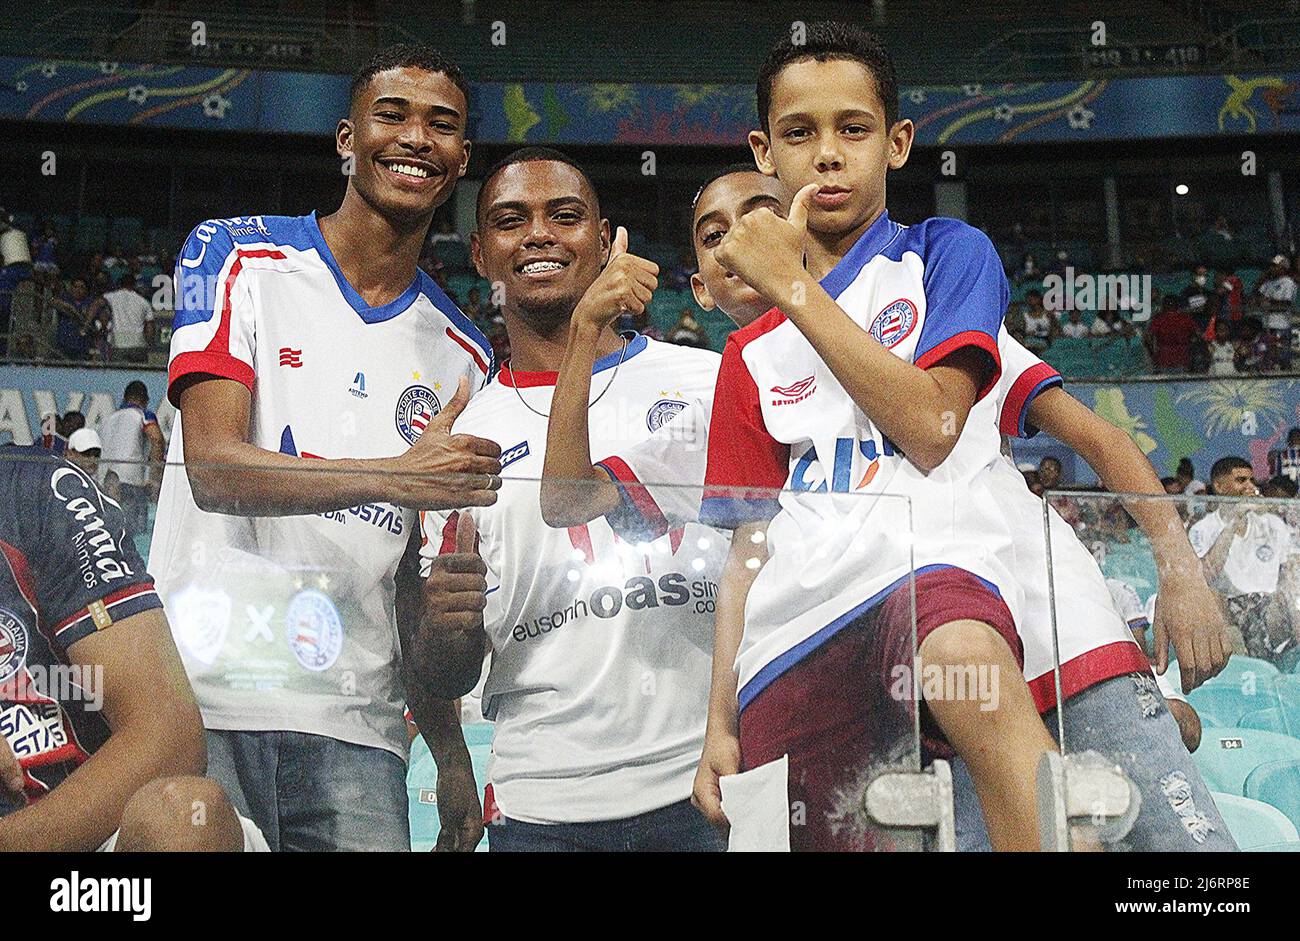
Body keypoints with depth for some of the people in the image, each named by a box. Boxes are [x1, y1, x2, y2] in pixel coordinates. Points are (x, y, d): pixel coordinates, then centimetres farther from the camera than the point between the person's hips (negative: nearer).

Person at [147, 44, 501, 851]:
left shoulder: (462, 356, 13)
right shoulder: (237, 258, 3)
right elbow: (213, 468, -10)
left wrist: (451, 753, 7)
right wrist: (393, 477, -23)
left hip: (355, 722, 3)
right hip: (204, 694, -3)